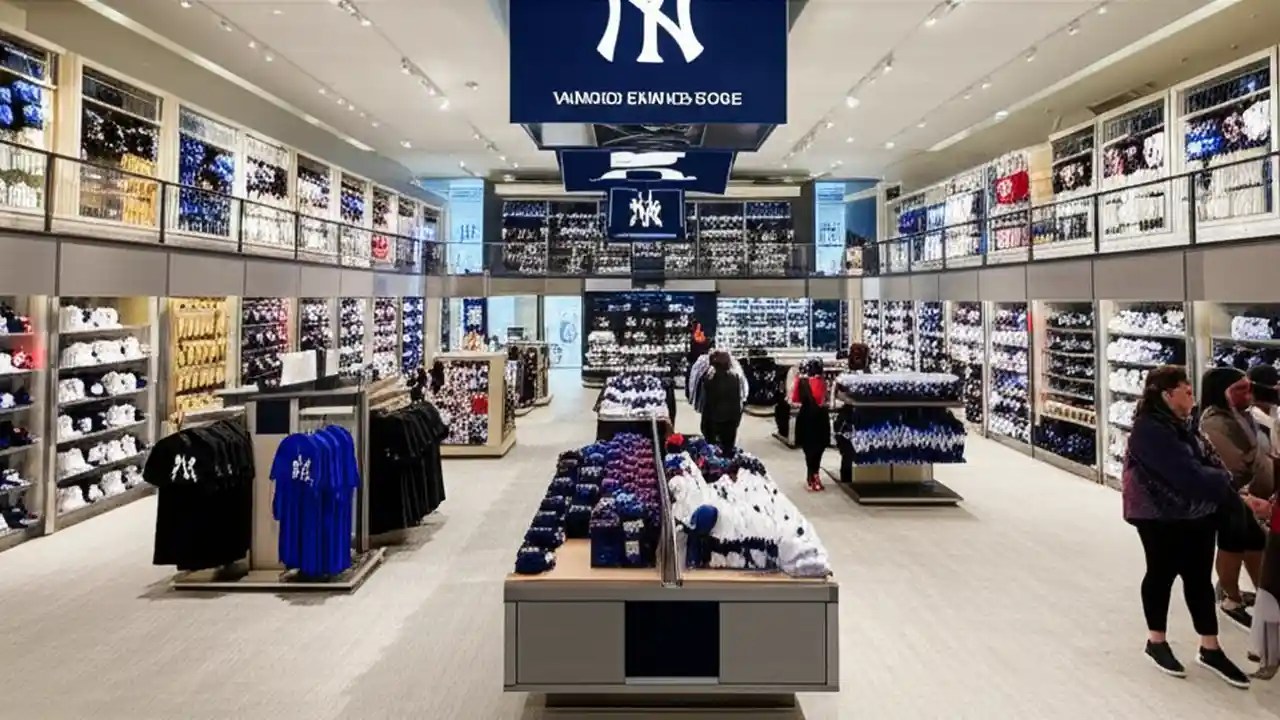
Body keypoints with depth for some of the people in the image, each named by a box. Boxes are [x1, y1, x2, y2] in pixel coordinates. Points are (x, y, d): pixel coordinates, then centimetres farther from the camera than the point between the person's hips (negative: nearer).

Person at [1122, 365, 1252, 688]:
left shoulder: (1181, 425, 7)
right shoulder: (1150, 431, -22)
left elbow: (1208, 461, 3)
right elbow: (1189, 475, -28)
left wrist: (1229, 481, -15)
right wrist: (1234, 489, -27)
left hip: (1197, 515, 8)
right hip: (1161, 519, -8)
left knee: (1199, 579, 13)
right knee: (1161, 576, 8)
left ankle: (1210, 649, 25)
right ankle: (1156, 642, 26)